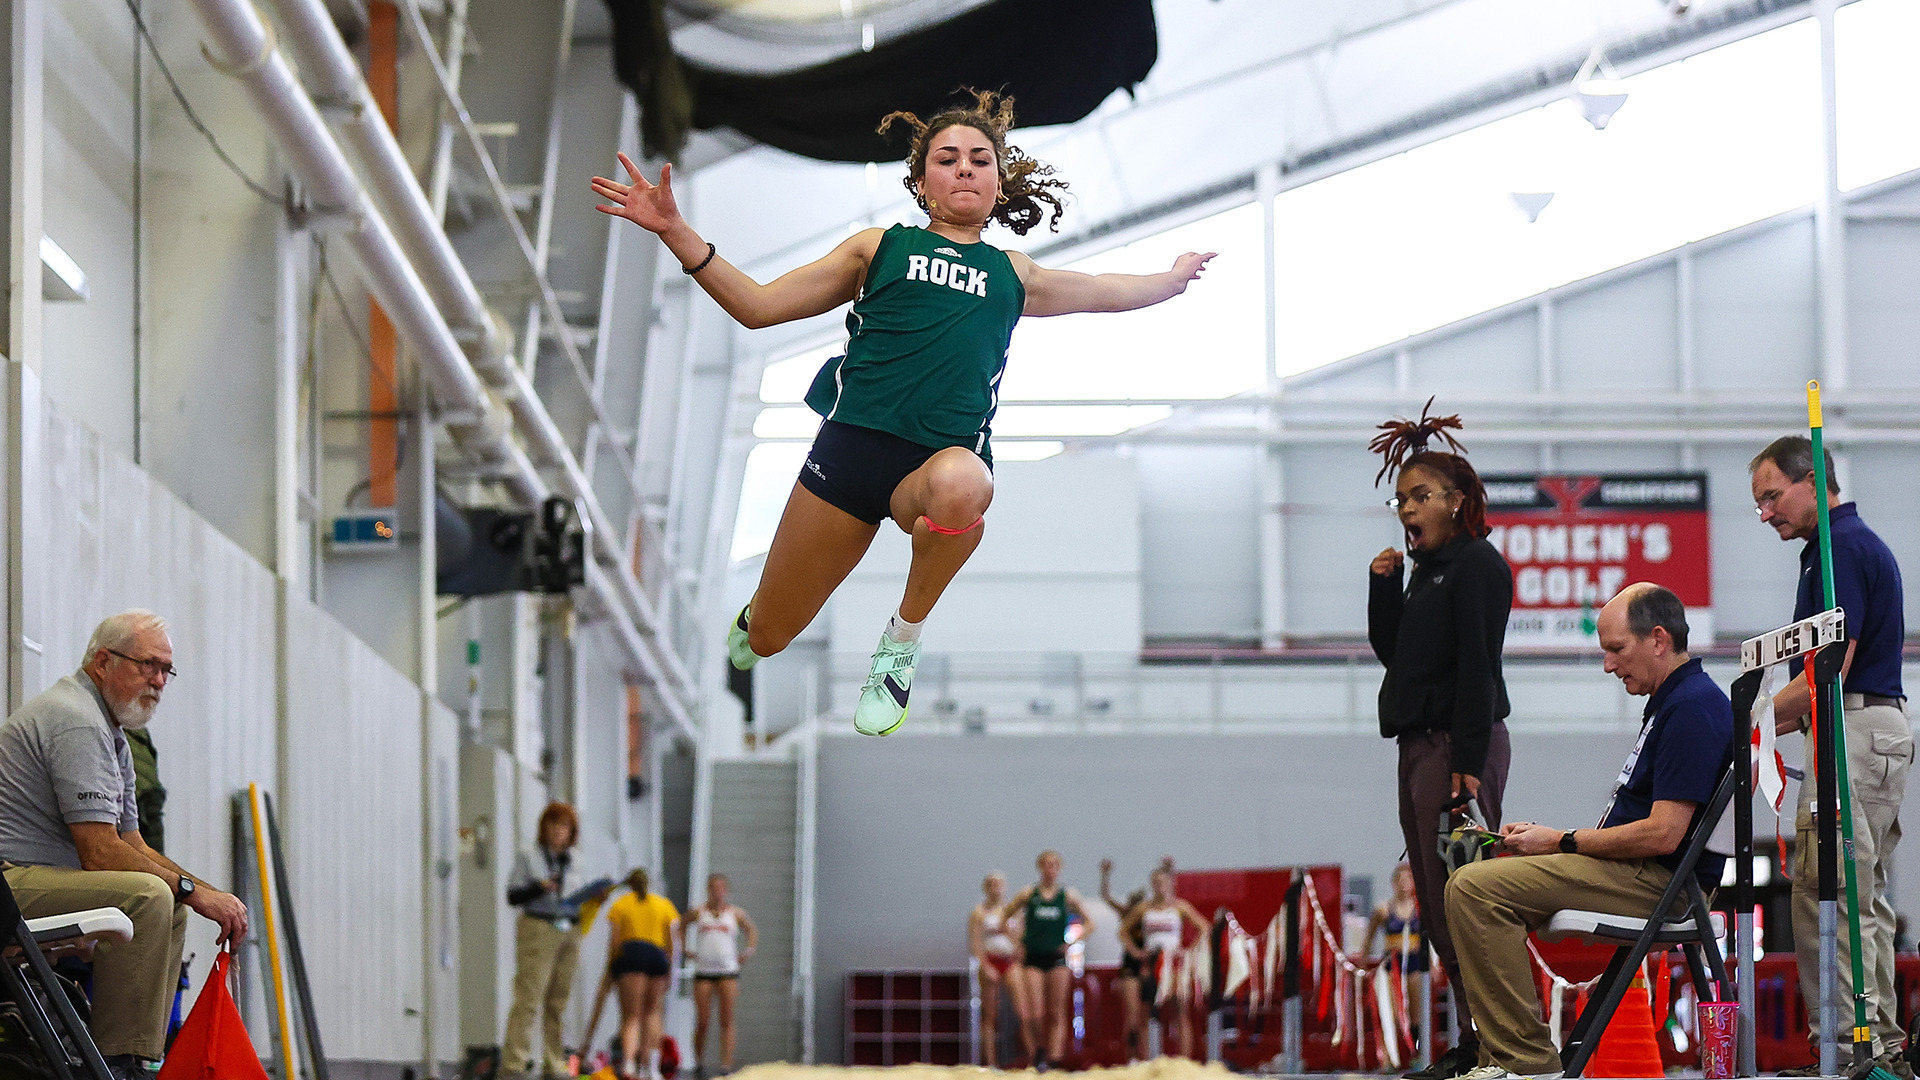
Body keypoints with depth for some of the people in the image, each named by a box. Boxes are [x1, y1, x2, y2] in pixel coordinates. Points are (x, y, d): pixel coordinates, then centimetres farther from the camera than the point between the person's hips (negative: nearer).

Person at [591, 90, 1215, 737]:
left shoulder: (1014, 275, 20)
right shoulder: (880, 248, 15)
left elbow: (1107, 292, 39)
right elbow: (759, 306, 11)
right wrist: (675, 232, 1)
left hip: (946, 459, 0)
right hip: (850, 443, 0)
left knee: (959, 484, -41)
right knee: (765, 638, 3)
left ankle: (902, 642, -14)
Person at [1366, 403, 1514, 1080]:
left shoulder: (1476, 565, -9)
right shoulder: (1429, 568, 19)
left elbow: (1477, 667, -15)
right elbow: (1391, 648, 21)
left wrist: (1468, 762, -20)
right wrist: (1384, 584, 8)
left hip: (1461, 744, -10)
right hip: (1421, 745, 10)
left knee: (1460, 899, -12)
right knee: (1436, 905, 9)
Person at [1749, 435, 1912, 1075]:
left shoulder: (1844, 548, -14)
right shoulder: (1855, 543, 19)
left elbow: (1831, 670, -19)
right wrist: (1783, 719, 16)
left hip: (1854, 735, -11)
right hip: (1878, 732, 11)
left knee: (1826, 896, -11)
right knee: (1864, 898, 12)